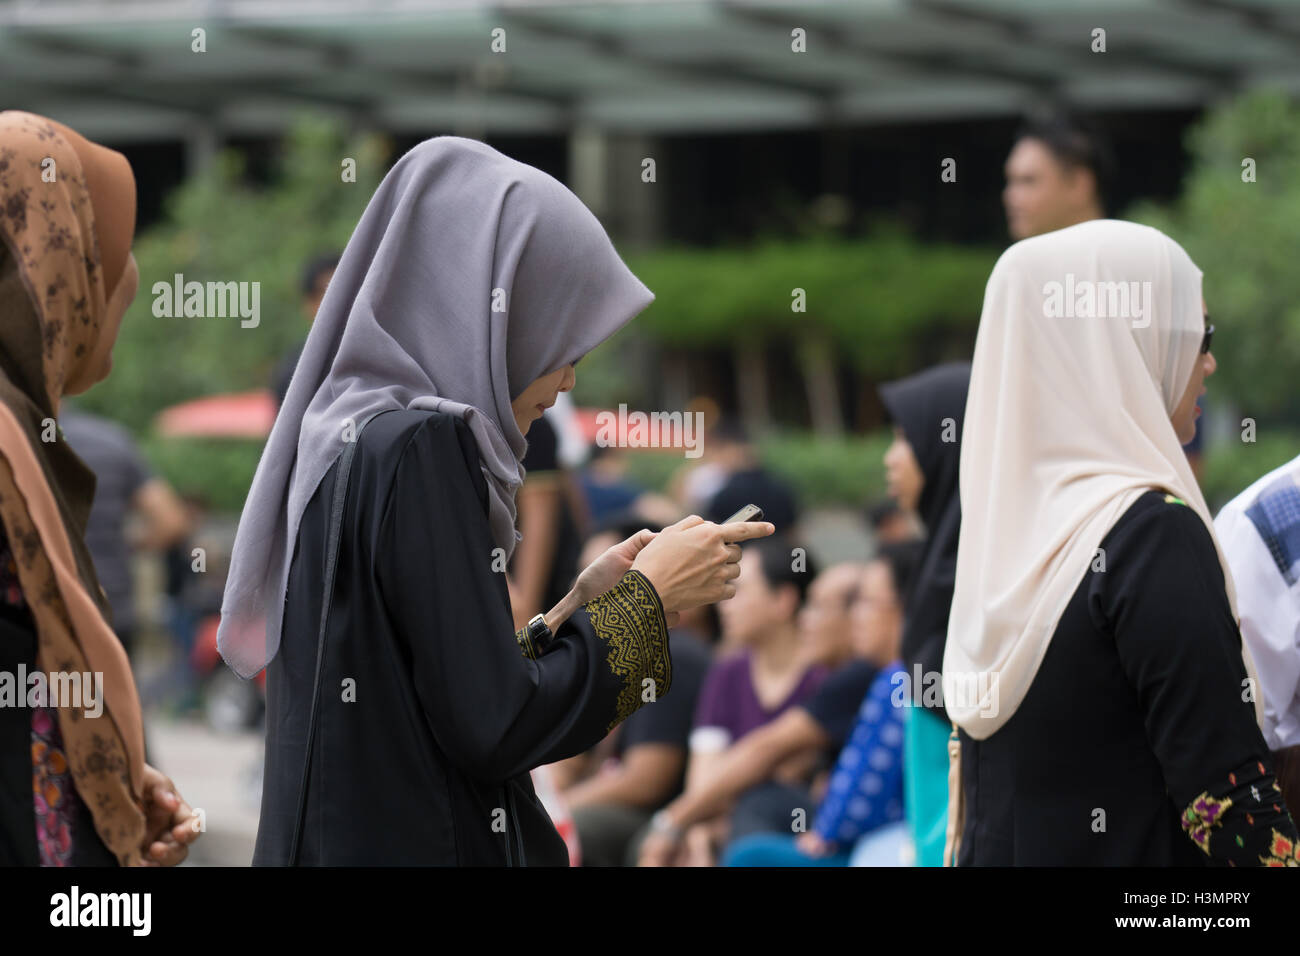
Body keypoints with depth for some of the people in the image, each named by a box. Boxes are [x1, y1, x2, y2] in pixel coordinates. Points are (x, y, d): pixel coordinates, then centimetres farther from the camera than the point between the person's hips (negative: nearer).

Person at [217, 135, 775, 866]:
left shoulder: (348, 442, 11)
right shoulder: (420, 447, -15)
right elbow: (495, 730, -19)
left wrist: (579, 608, 10)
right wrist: (645, 600, -7)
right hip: (412, 847, -9)